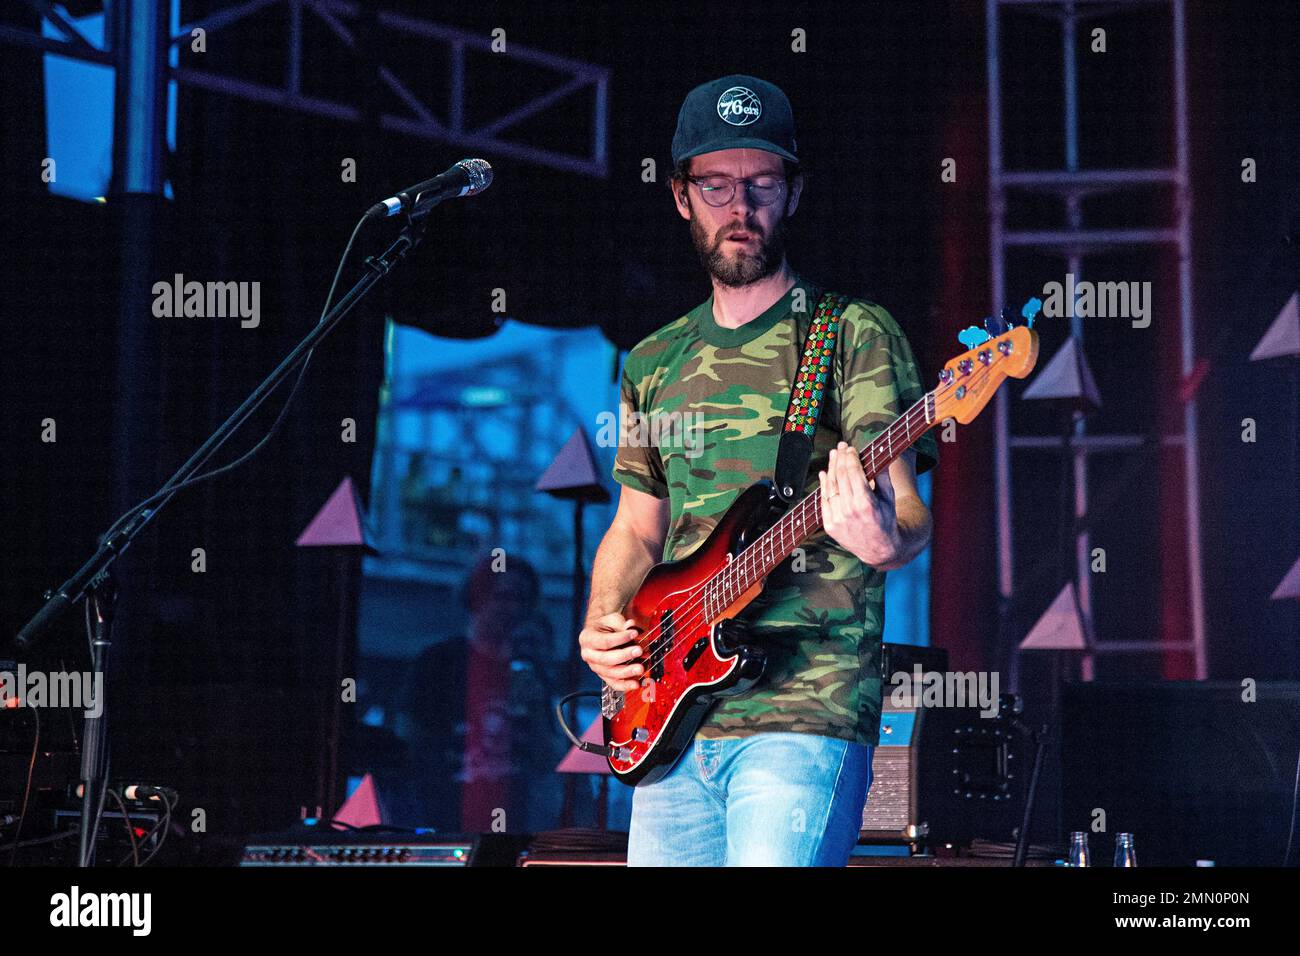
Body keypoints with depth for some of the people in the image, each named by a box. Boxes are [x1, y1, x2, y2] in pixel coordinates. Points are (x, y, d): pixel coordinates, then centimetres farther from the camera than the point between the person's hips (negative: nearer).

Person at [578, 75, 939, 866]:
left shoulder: (854, 335, 0)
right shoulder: (655, 365, 17)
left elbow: (906, 507, -8)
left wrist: (888, 541, -31)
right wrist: (602, 628, 5)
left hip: (806, 715, -5)